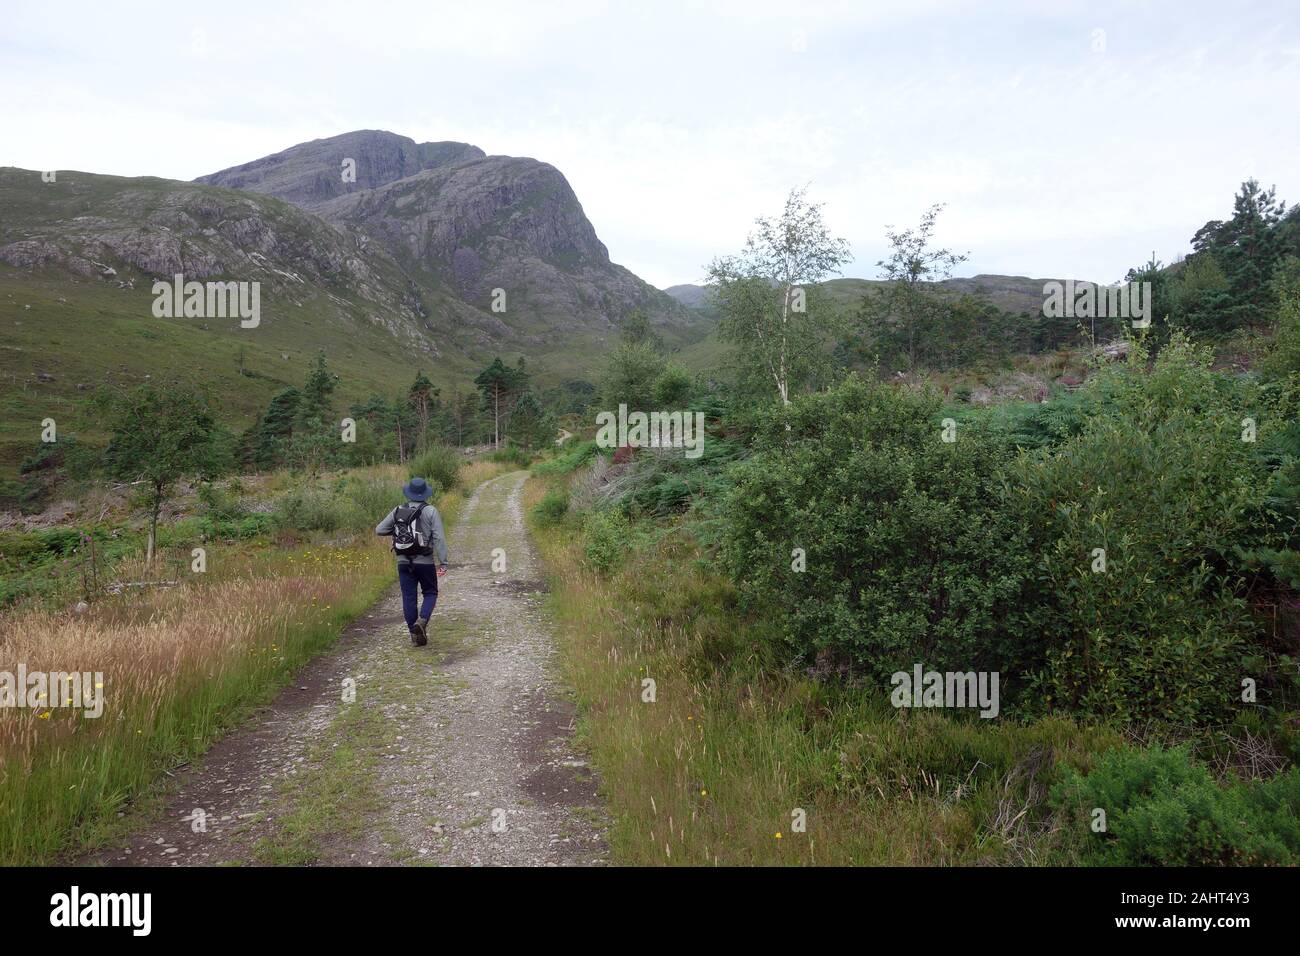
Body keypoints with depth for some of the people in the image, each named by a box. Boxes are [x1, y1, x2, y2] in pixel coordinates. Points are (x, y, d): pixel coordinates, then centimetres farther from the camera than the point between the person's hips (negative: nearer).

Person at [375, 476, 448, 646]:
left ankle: (416, 635, 10)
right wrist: (443, 562, -12)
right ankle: (422, 621, -11)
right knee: (430, 593, 13)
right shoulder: (431, 511, -7)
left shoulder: (398, 511, 4)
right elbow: (439, 538, -14)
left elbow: (379, 530, 7)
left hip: (404, 562, 3)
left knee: (409, 598, 8)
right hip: (425, 562, -3)